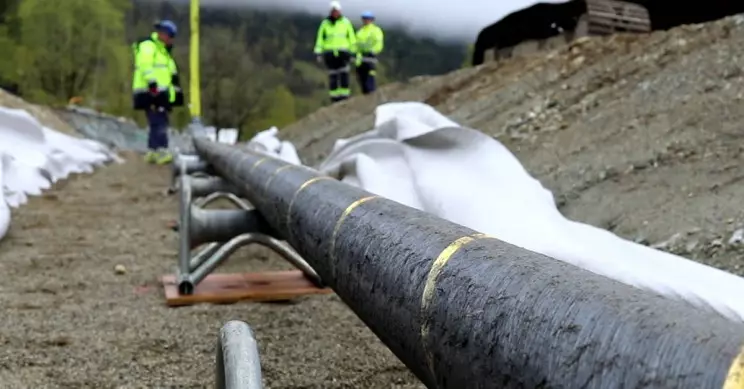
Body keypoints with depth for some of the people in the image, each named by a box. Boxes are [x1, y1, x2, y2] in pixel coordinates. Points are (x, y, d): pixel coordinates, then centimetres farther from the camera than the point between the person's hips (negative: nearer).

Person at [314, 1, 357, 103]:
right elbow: (320, 39, 9)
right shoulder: (325, 23, 7)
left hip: (343, 53, -1)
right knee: (332, 76, 1)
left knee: (344, 75, -10)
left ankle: (344, 96, -8)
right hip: (330, 54, 1)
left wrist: (352, 52, 7)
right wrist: (318, 53, 2)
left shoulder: (346, 22, 6)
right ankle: (334, 97, 6)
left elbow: (352, 38, 10)